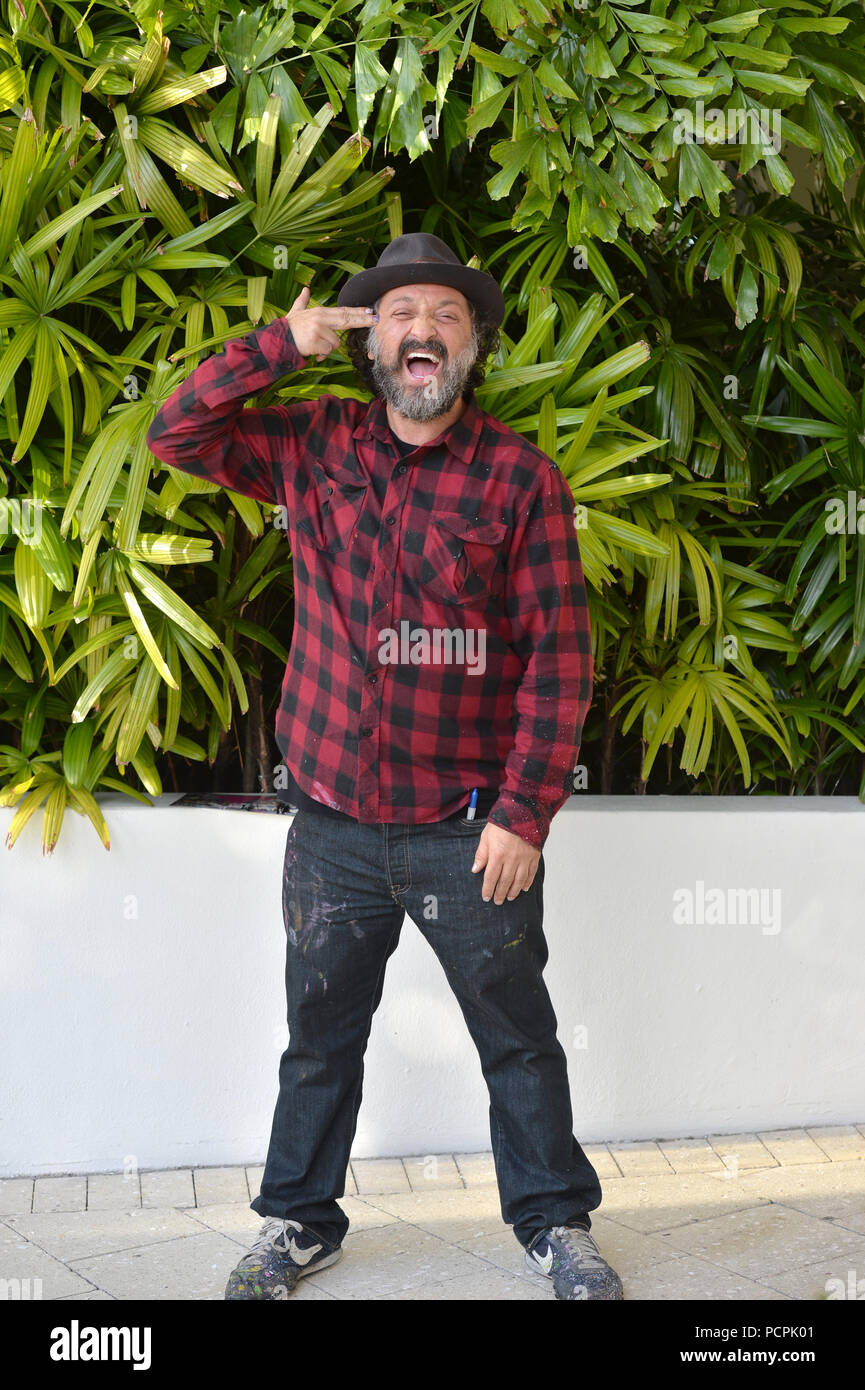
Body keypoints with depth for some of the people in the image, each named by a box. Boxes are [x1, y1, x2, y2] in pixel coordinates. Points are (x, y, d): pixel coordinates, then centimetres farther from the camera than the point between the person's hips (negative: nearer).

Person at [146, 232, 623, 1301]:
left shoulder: (521, 478, -5)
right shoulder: (313, 447, 5)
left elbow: (558, 659, -7)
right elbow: (175, 435, 7)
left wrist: (524, 814, -12)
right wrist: (281, 344, -4)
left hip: (469, 829, -2)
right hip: (334, 819, 3)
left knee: (517, 1035, 12)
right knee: (320, 1034, 17)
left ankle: (554, 1223, 31)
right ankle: (299, 1221, 36)